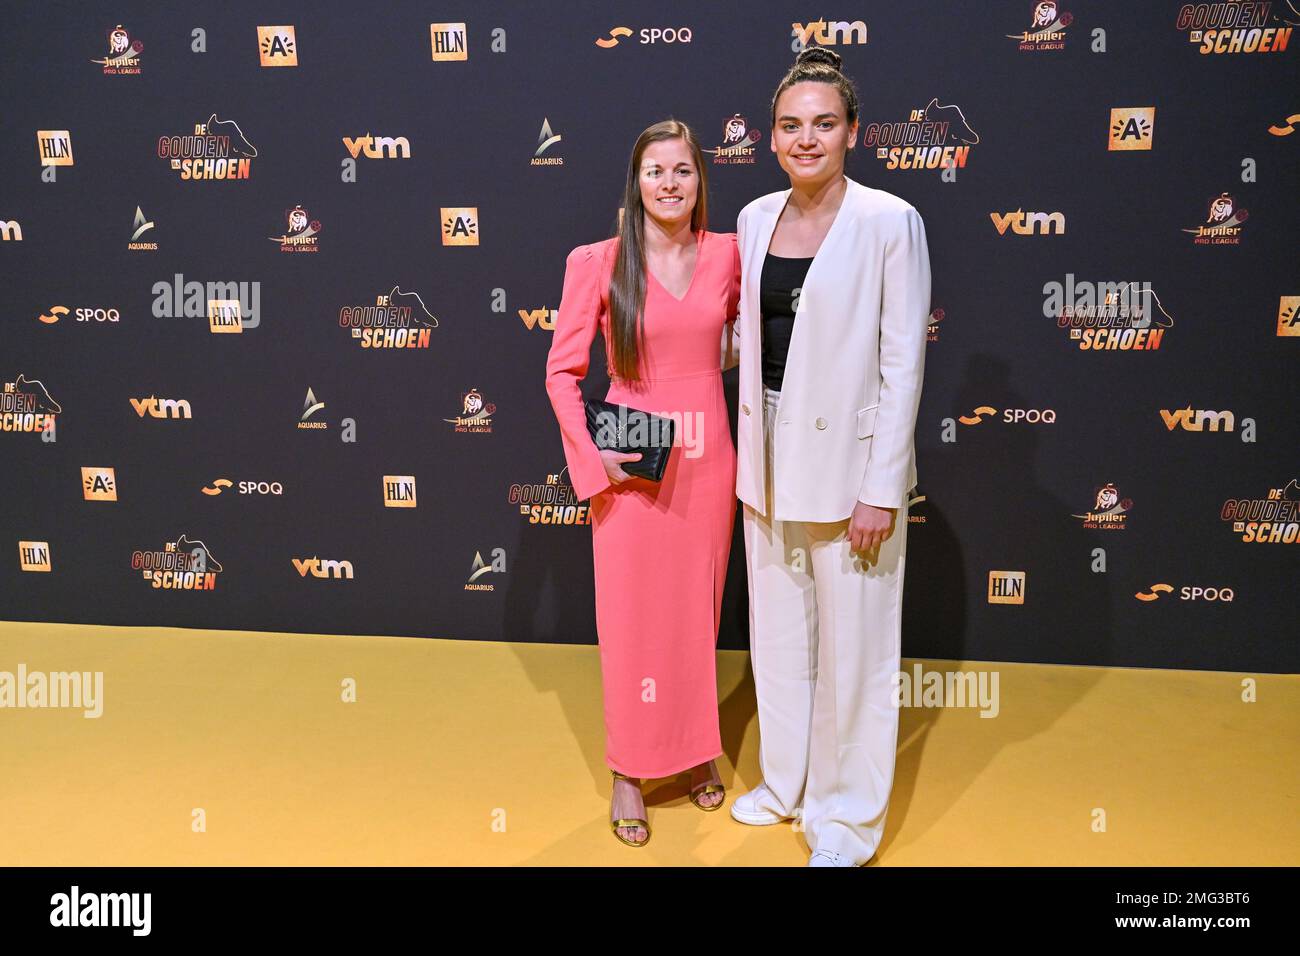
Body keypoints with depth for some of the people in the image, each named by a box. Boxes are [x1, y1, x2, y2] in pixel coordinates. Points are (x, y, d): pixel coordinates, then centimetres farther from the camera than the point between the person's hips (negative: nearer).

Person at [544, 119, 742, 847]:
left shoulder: (727, 254, 0)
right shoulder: (599, 262, -7)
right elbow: (562, 372, -4)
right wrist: (592, 455, -15)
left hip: (708, 458, 3)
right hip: (630, 463, -2)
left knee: (698, 610, 15)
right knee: (632, 617, 6)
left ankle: (697, 747, 35)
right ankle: (631, 772, 22)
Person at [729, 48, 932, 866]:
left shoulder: (889, 222, -10)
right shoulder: (757, 218, 6)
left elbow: (903, 363, -12)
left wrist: (881, 491, -15)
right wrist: (749, 450, 11)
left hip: (850, 459, -6)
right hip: (769, 458, 6)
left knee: (851, 646, 5)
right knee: (778, 631, 18)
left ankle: (848, 818, 24)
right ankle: (785, 782, 38)